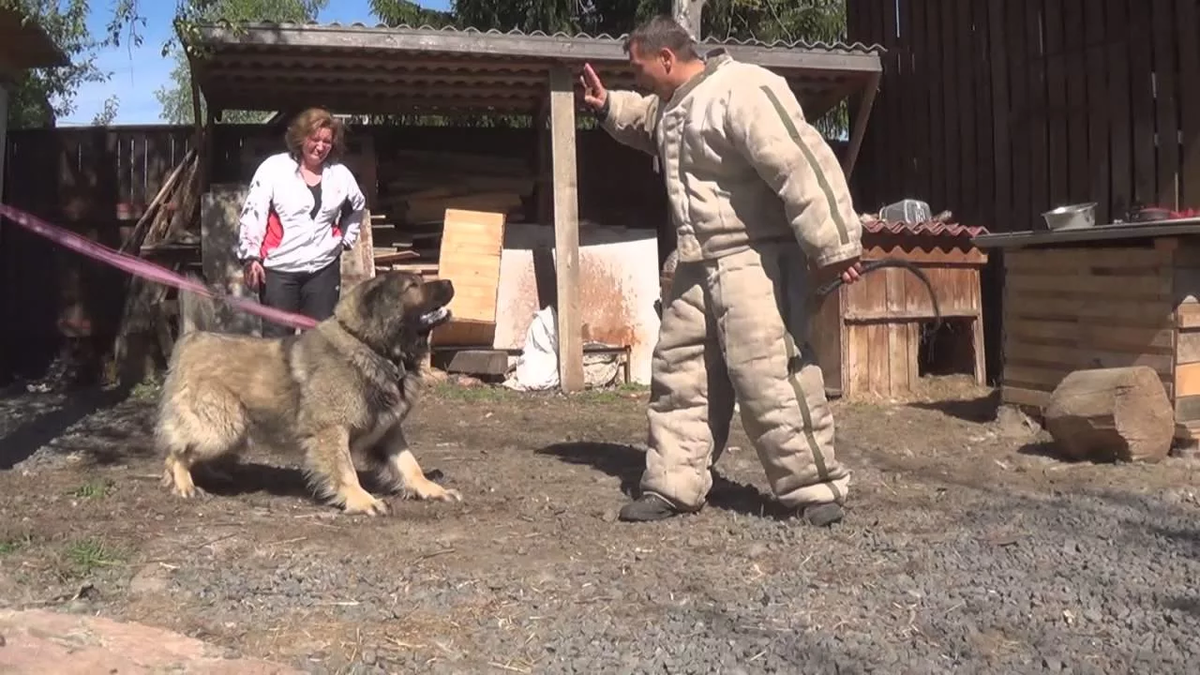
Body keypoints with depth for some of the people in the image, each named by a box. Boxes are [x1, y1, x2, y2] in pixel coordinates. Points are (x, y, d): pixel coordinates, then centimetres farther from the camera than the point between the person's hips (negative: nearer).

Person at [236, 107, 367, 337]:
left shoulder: (340, 174, 7)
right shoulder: (274, 168, -4)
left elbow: (358, 206, 27)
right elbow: (253, 214, -7)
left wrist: (347, 238, 16)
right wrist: (250, 257, -15)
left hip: (324, 269, 3)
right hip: (279, 269, -3)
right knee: (277, 337, -1)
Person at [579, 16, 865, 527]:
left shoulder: (743, 91, -18)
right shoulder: (674, 105, 14)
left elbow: (802, 165, -26)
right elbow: (647, 124, 42)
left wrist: (832, 246, -29)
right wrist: (608, 106, 25)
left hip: (755, 258, -10)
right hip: (698, 264, 10)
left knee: (768, 376, -12)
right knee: (679, 372, 10)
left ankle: (815, 487, 1)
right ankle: (673, 486, 18)